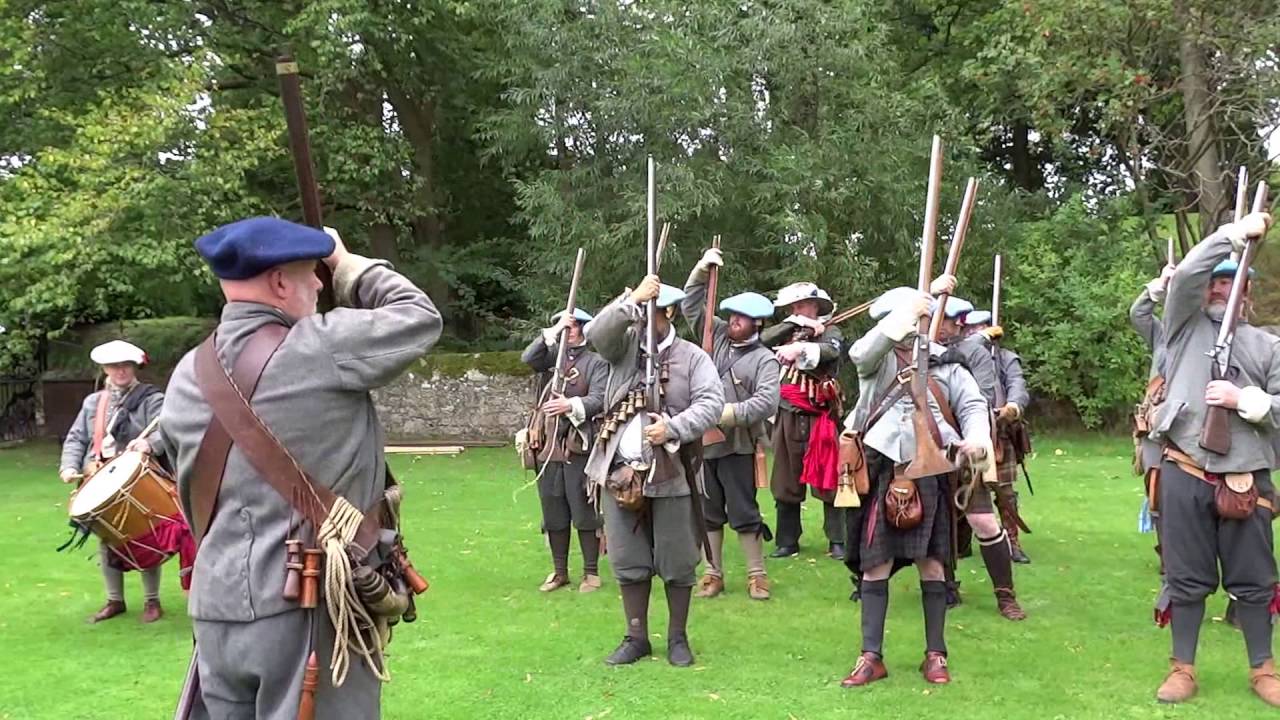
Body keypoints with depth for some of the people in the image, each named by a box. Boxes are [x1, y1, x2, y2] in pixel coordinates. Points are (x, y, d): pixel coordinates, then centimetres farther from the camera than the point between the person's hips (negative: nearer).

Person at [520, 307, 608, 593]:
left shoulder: (596, 362, 2)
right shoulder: (552, 356, 12)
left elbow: (598, 400, -11)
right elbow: (528, 358, -7)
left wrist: (571, 405, -27)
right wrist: (553, 331, -11)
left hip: (579, 447, -4)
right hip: (548, 446, 4)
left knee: (584, 512, 0)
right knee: (553, 513, 10)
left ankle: (591, 572, 10)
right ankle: (559, 571, 20)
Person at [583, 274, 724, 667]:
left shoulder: (691, 356, 1)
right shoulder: (625, 345, 7)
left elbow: (712, 402, -8)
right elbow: (596, 333, -13)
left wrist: (674, 428, -21)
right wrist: (632, 300, -23)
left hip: (670, 473, -2)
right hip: (620, 471, 3)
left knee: (675, 561, 5)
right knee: (628, 560, 10)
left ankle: (678, 637, 21)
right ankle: (636, 637, 22)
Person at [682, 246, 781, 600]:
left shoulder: (764, 359, -7)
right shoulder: (718, 336, 8)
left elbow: (767, 402, -19)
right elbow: (692, 305, 10)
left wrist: (729, 413, -24)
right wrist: (702, 271, -3)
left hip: (737, 445, -5)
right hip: (704, 441, 5)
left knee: (744, 512, 2)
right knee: (709, 512, 11)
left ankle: (757, 574, 14)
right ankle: (713, 573, 21)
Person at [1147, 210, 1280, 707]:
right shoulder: (1186, 326, 9)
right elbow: (1187, 274, -9)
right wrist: (1237, 233, -10)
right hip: (1186, 474, 0)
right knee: (1187, 576, 7)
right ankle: (1183, 669, 17)